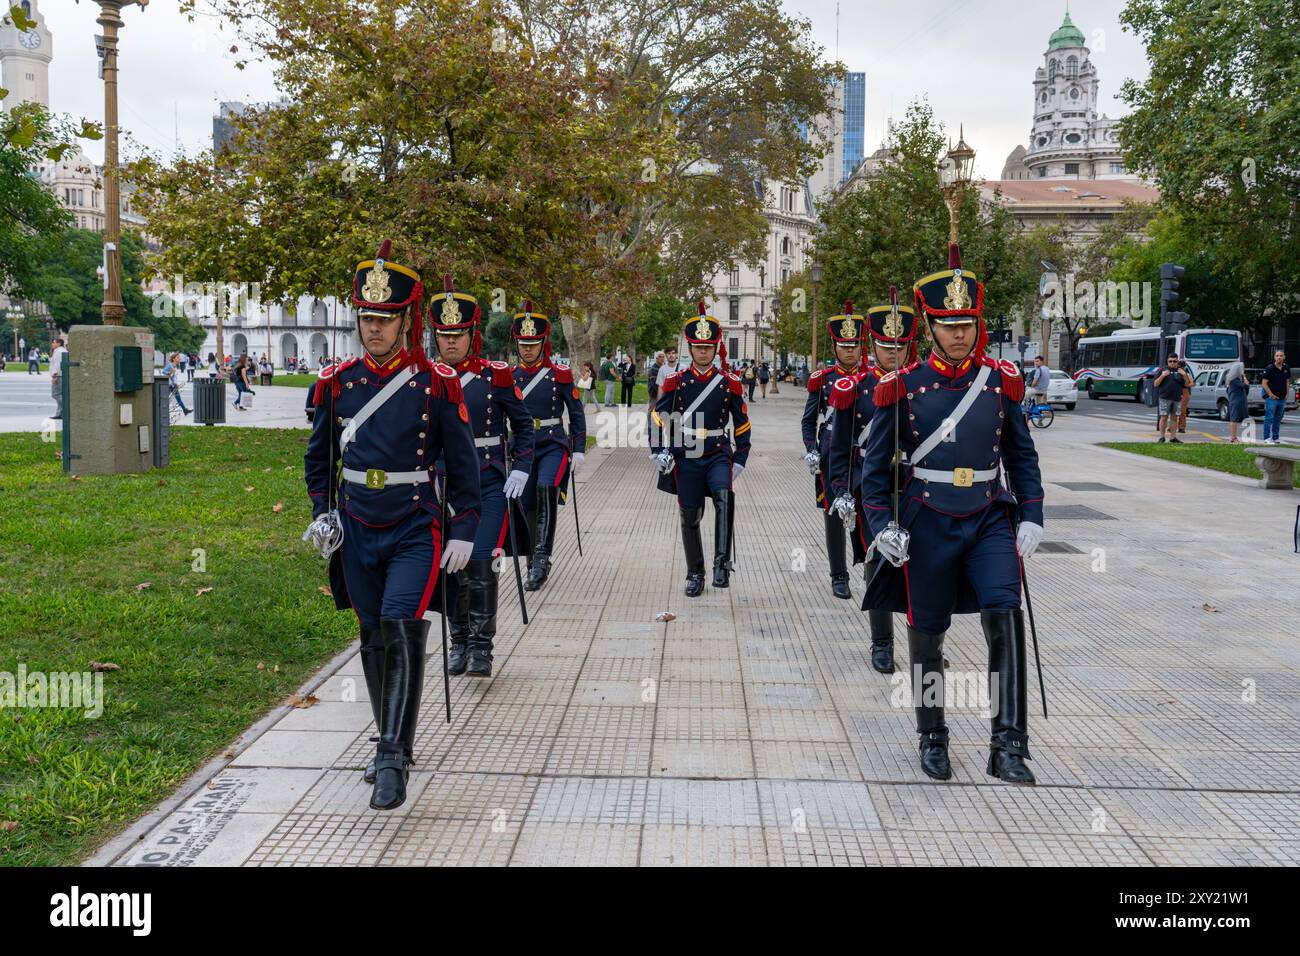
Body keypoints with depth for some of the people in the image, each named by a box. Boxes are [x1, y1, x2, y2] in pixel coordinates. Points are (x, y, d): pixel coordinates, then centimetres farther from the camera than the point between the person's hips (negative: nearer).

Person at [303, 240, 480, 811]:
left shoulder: (436, 384, -6)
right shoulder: (336, 383, 3)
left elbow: (462, 463, 0)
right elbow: (318, 456, 16)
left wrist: (464, 530, -4)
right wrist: (320, 513, 5)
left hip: (416, 531, -4)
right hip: (357, 532, 4)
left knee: (403, 634, -15)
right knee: (373, 640, 12)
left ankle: (393, 763, -11)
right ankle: (393, 744, 28)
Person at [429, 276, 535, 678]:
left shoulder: (496, 376, -3)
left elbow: (522, 423, 5)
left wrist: (520, 469, -4)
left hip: (490, 486, -2)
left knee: (481, 565, -9)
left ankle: (481, 647, 1)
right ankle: (459, 641, 22)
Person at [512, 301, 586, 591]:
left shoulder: (560, 374, -3)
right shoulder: (509, 376, 5)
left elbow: (577, 414, 2)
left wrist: (579, 450, -3)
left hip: (554, 445, -3)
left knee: (547, 488, -29)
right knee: (527, 506, 6)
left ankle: (542, 556, -25)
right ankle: (535, 566, 23)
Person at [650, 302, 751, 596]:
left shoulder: (730, 382, 1)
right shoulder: (676, 382, 0)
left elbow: (742, 424, 7)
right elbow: (658, 418, 6)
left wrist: (739, 460, 4)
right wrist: (659, 451, -5)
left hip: (718, 454, -1)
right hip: (686, 456, 1)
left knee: (724, 497, -29)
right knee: (690, 517, 7)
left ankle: (722, 564, -27)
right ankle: (695, 574, 23)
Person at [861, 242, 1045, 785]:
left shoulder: (1001, 382, 3)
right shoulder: (903, 388, -3)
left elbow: (1022, 455, 11)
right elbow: (876, 465, 1)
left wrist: (1031, 516, 2)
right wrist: (882, 526, -9)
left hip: (990, 520, 1)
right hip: (927, 525, -1)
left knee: (1004, 617, -18)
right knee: (927, 633, 8)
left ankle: (1009, 745, -13)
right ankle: (932, 738, 27)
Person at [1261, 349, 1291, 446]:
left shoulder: (1286, 368, 8)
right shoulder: (1270, 368, -9)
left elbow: (1287, 382, 18)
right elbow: (1264, 383, -10)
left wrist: (1287, 394, 9)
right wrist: (1271, 395, -13)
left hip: (1282, 398, 6)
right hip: (1272, 398, -6)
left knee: (1278, 419, 12)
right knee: (1269, 418, -6)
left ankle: (1276, 438, 19)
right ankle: (1267, 438, -4)